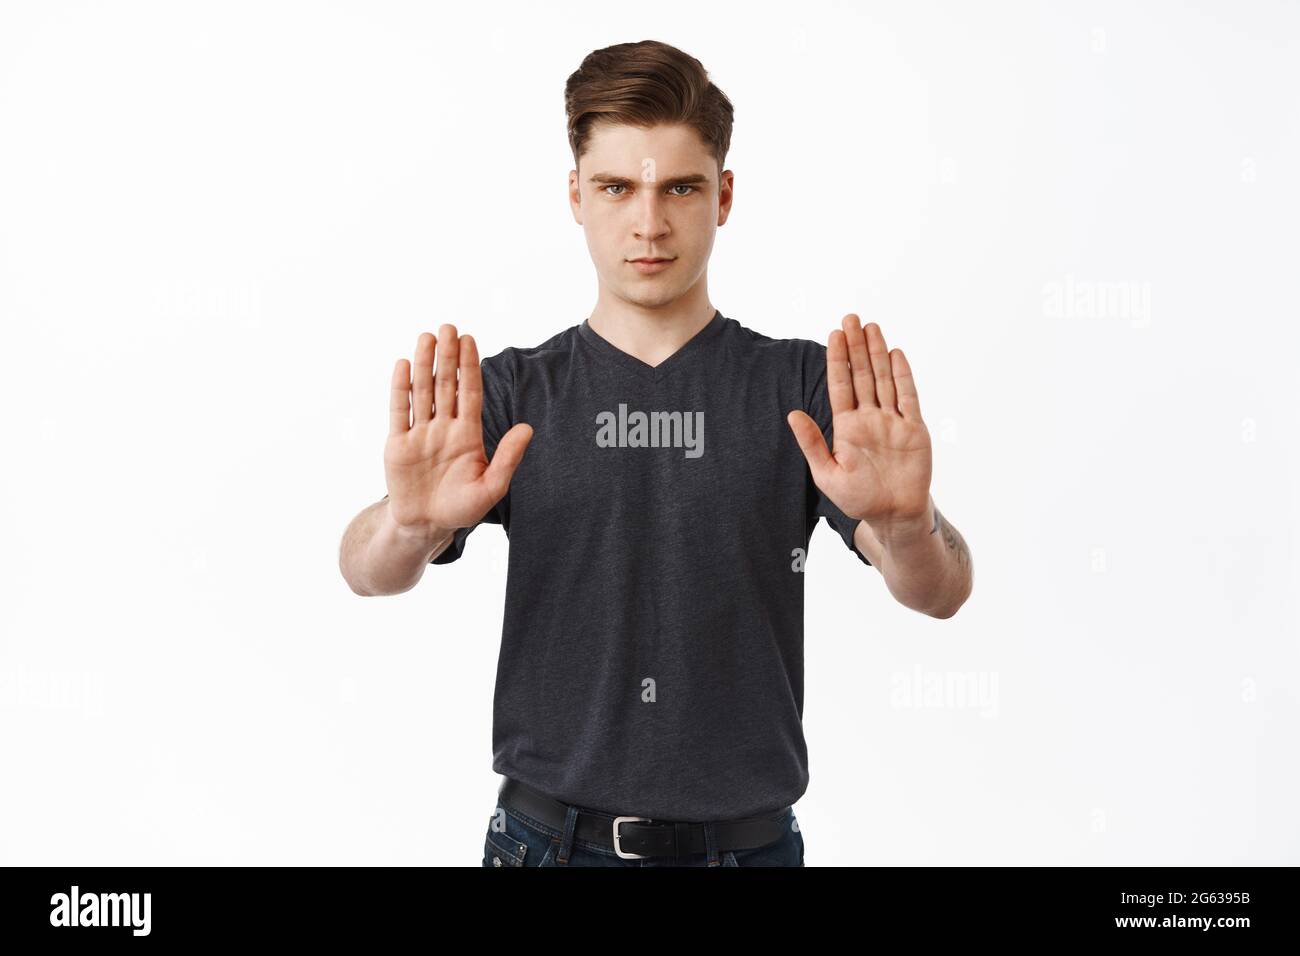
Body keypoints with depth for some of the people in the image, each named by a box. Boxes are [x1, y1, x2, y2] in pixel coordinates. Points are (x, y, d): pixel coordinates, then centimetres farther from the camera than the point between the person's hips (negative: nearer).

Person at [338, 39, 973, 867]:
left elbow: (941, 592, -15)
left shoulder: (801, 387, -5)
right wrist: (412, 522, -38)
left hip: (744, 839, 0)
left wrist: (904, 521, -38)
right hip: (549, 834, 1)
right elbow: (367, 572, -14)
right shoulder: (513, 392, -2)